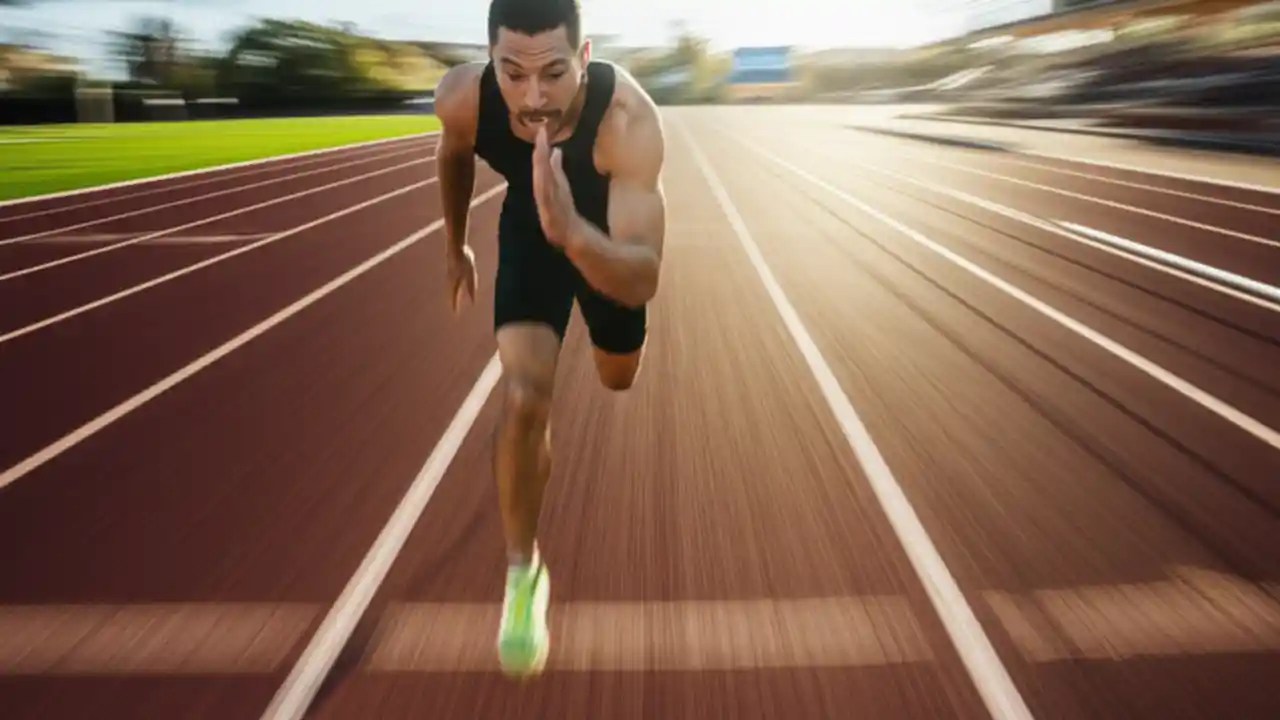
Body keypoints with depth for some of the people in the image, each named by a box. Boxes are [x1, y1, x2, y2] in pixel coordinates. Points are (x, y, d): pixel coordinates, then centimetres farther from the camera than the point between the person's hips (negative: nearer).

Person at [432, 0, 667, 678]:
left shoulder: (629, 119, -43)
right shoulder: (462, 95, -32)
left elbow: (643, 282, -47)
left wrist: (573, 233, -66)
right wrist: (455, 245, 7)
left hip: (603, 233, 0)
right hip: (528, 227, 1)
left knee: (618, 378, 22)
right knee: (524, 397, -19)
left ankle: (595, 340, 64)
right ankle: (521, 569, 2)